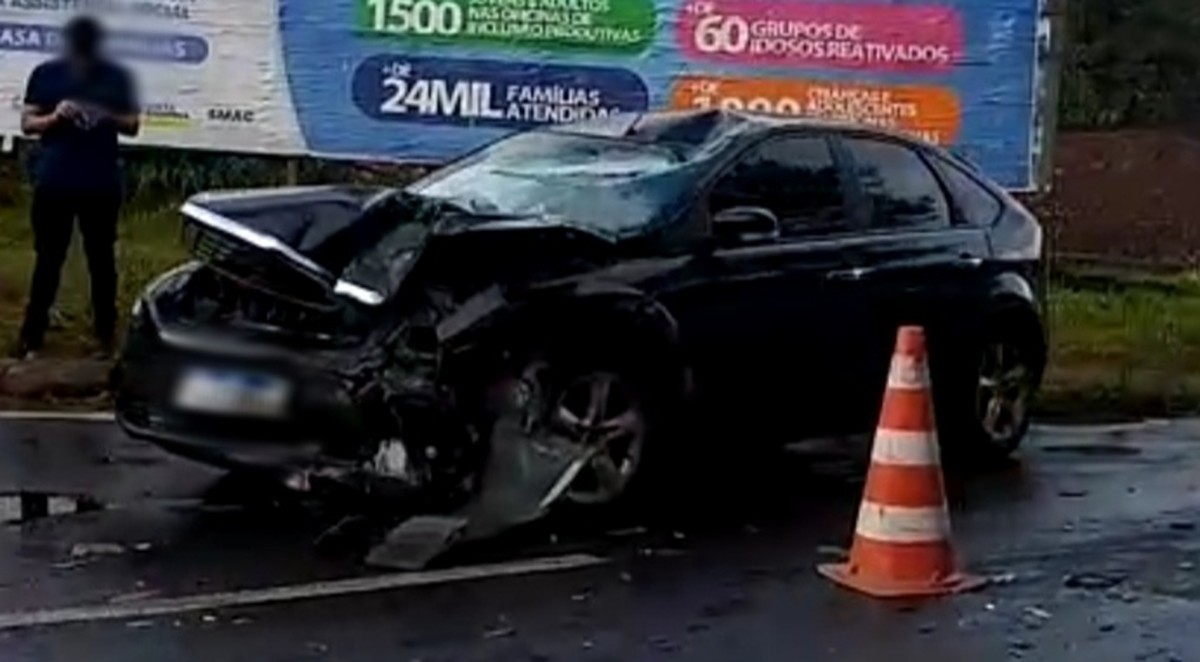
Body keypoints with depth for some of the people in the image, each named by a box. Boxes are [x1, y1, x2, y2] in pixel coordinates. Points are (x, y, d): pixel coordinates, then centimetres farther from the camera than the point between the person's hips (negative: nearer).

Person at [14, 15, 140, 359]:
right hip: (53, 182, 0)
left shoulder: (117, 76, 2)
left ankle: (104, 333, 14)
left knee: (101, 258, 6)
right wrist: (54, 116, -18)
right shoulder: (45, 74, 2)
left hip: (101, 185, 0)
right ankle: (32, 333, 11)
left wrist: (108, 116, -16)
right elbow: (27, 123, 2)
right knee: (48, 258, 5)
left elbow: (132, 125, 5)